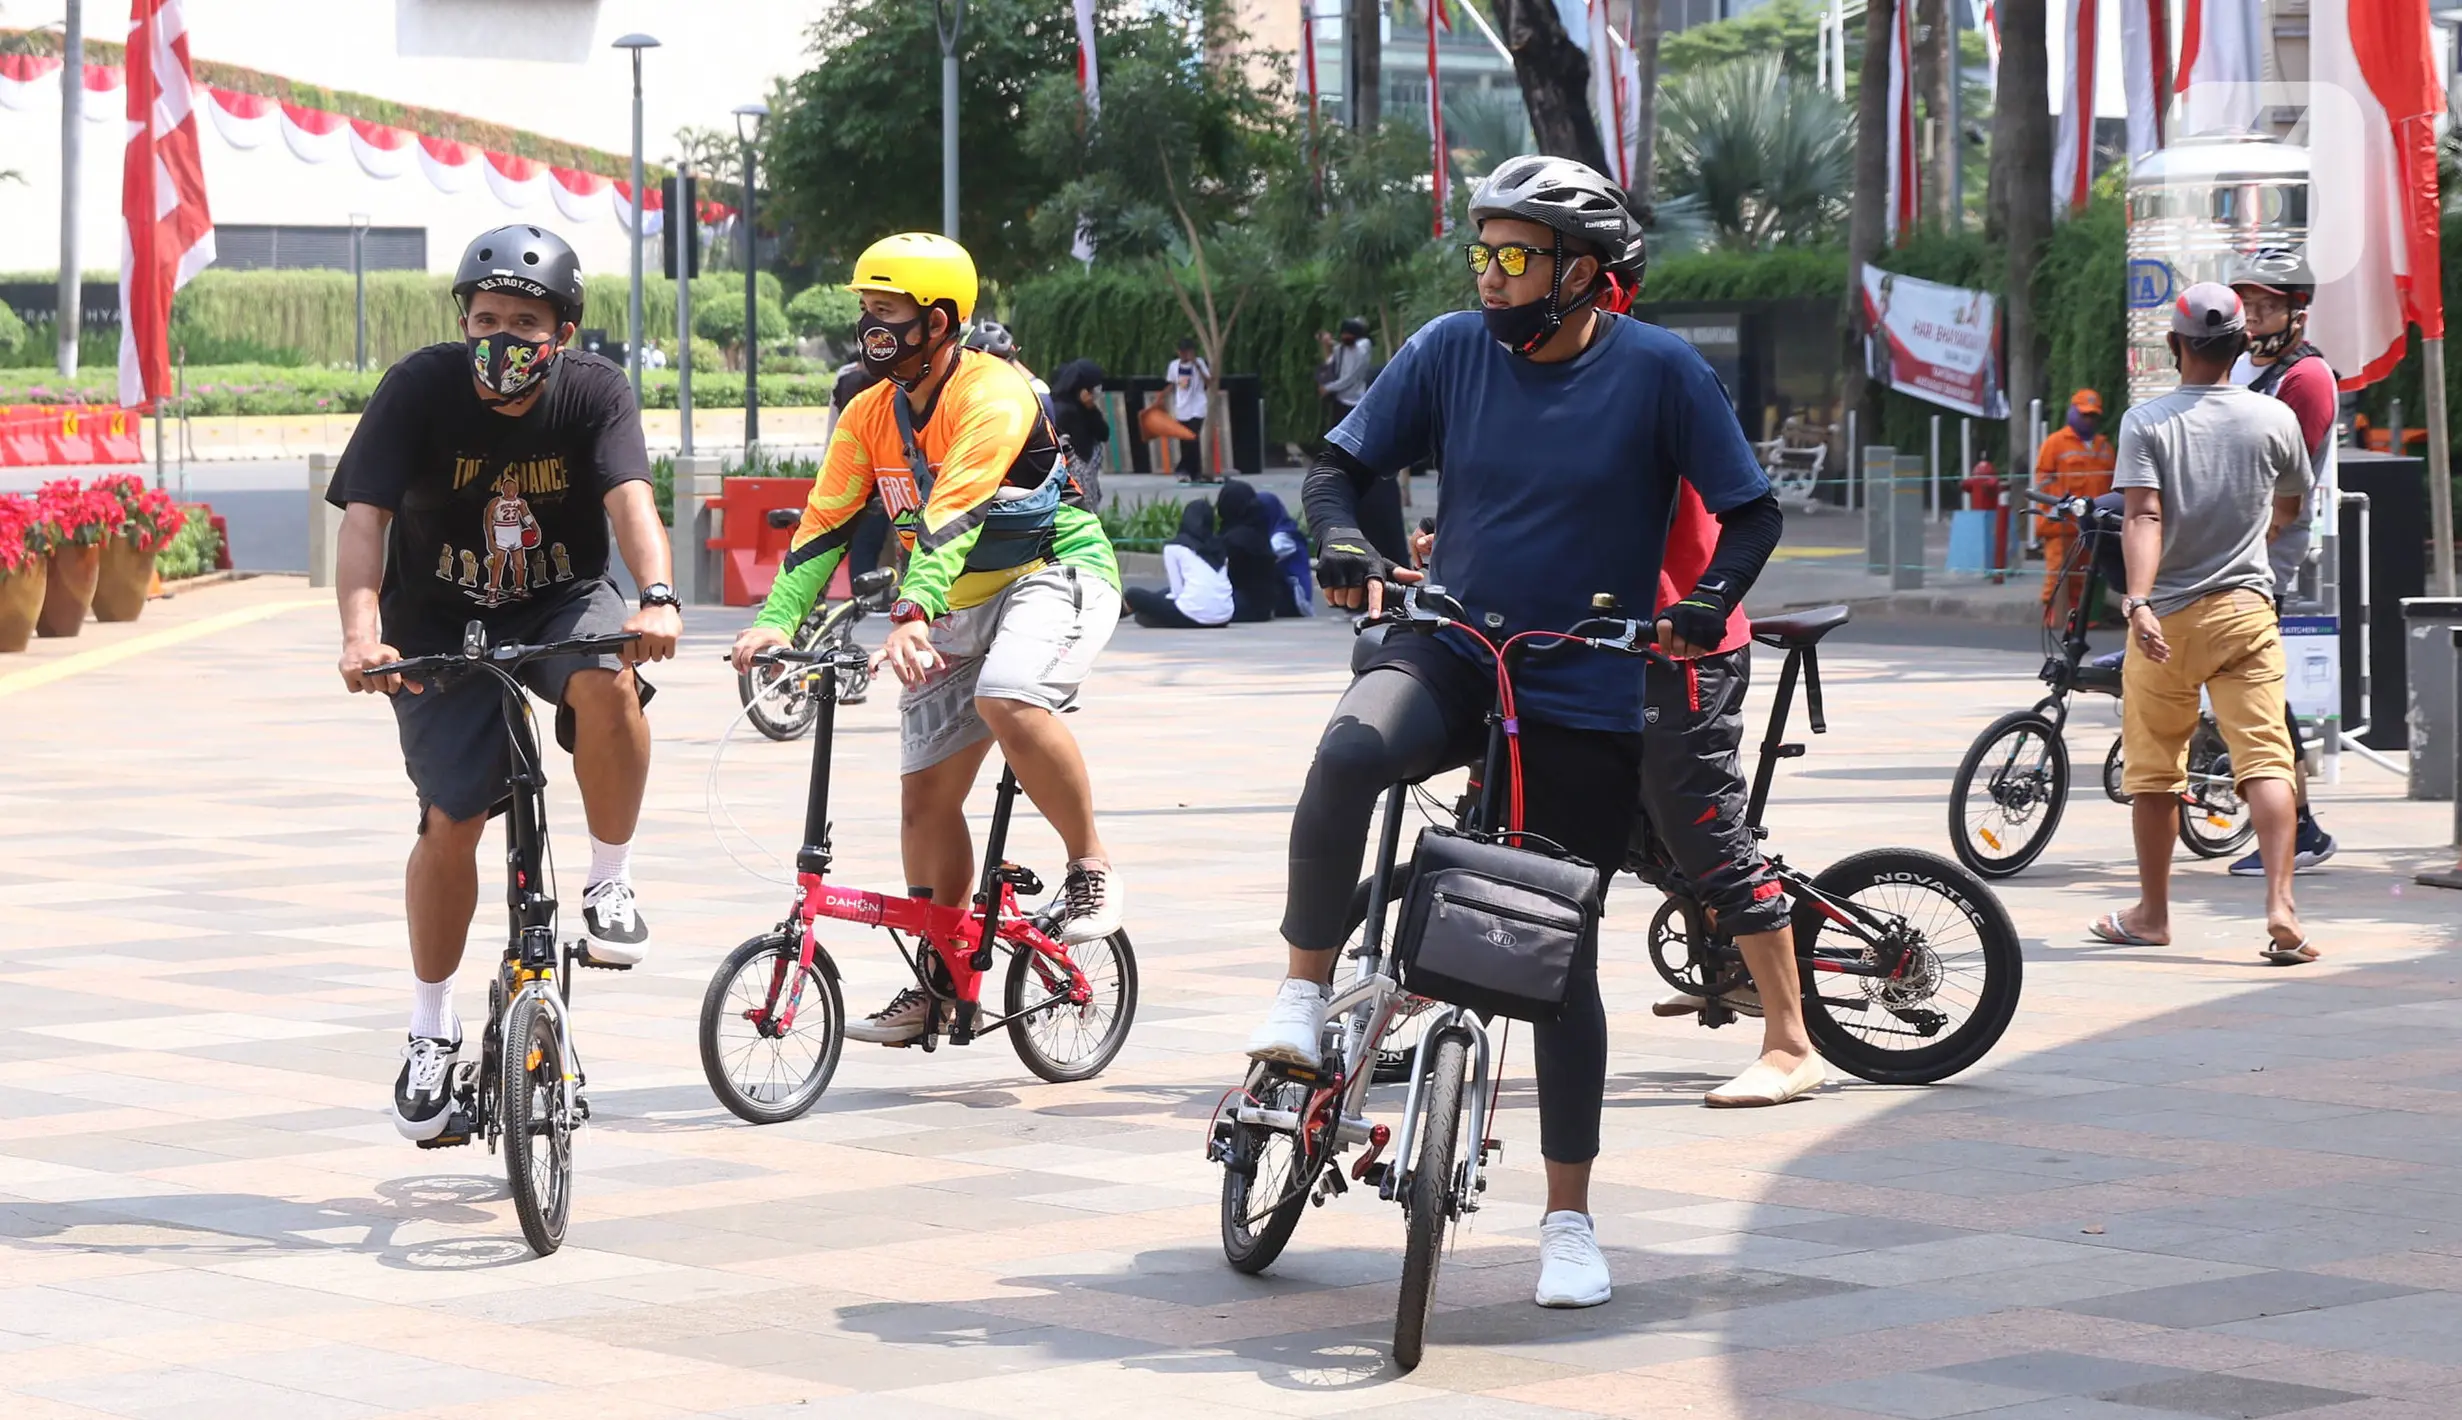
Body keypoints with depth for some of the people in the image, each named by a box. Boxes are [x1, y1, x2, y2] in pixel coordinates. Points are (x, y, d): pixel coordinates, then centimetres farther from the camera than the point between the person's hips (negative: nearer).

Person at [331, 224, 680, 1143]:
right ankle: (431, 1029, 12)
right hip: (442, 624, 0)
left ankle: (611, 887, -12)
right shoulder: (421, 388, -18)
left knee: (608, 681, -34)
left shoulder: (595, 391, -15)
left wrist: (656, 600, -48)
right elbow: (364, 518, -24)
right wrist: (361, 633, -40)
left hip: (561, 602, 0)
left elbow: (630, 500, -29)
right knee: (451, 819, -9)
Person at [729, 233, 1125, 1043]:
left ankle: (1091, 867, -18)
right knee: (925, 795, 2)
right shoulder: (869, 416, -1)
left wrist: (912, 613, -46)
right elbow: (824, 524, -5)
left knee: (1010, 699, -37)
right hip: (957, 606, 7)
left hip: (1054, 573, -7)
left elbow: (955, 513, -34)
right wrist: (775, 621, -20)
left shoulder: (992, 394, -22)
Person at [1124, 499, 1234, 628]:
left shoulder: (1174, 546, 7)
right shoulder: (1219, 546, 21)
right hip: (1224, 618, 5)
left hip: (1194, 616, -5)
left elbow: (1178, 591, 2)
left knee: (1134, 595, 14)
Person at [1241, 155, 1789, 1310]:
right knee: (1349, 750, -34)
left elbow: (1751, 513, -1)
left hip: (1584, 699, -1)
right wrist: (1344, 544, -16)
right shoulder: (1451, 350, 0)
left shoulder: (1659, 373, -7)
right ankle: (1304, 995, -18)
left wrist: (1708, 603, -19)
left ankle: (1569, 1216, 15)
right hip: (1449, 656, 1)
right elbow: (1339, 467, 6)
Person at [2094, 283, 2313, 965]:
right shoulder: (2275, 418, 2)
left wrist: (2139, 601, -25)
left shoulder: (2146, 422, -6)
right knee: (2266, 759, -4)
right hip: (2246, 608, 1)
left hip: (2167, 616, -1)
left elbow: (2143, 518, -18)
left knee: (2153, 769, 11)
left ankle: (2152, 912, 21)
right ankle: (2281, 908, -18)